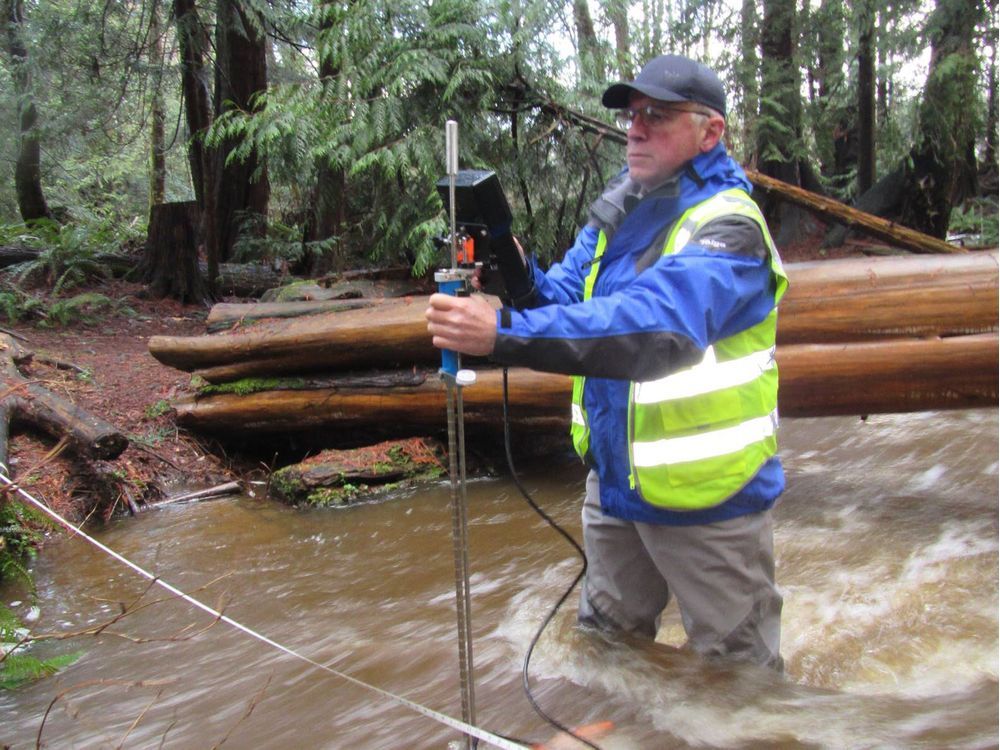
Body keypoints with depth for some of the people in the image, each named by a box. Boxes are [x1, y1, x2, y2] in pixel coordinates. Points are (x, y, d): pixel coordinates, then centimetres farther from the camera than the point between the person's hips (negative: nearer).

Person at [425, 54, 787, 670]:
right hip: (615, 481, 8)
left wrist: (505, 333, -46)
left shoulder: (727, 226, -20)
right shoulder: (618, 211, 5)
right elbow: (563, 301, 3)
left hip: (706, 498, -7)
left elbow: (654, 326, -37)